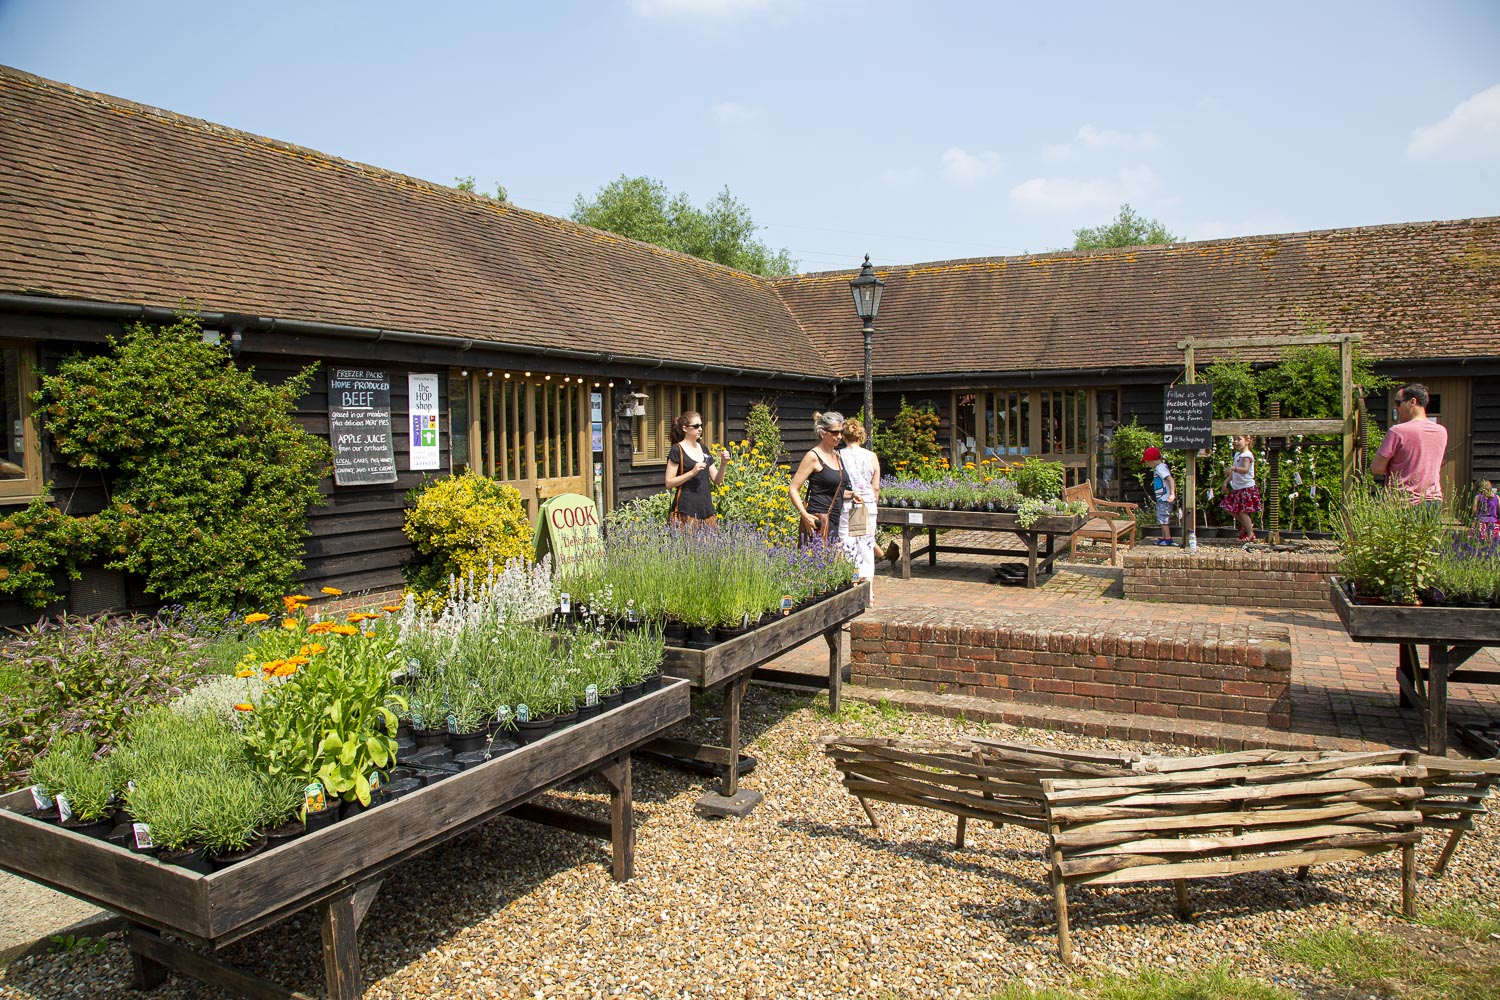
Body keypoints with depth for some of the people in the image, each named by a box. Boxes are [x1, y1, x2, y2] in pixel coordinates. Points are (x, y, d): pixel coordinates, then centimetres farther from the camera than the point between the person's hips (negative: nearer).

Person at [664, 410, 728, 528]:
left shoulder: (704, 449, 14)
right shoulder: (677, 450, -3)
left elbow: (717, 480, 15)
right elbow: (669, 483, -8)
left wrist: (723, 464, -2)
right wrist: (692, 472, -17)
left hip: (706, 508, 6)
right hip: (686, 509, -6)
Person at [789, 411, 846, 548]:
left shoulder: (837, 456, 16)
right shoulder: (813, 456, -7)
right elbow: (793, 489, -11)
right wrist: (804, 515, -21)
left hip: (834, 521, 8)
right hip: (818, 521, -8)